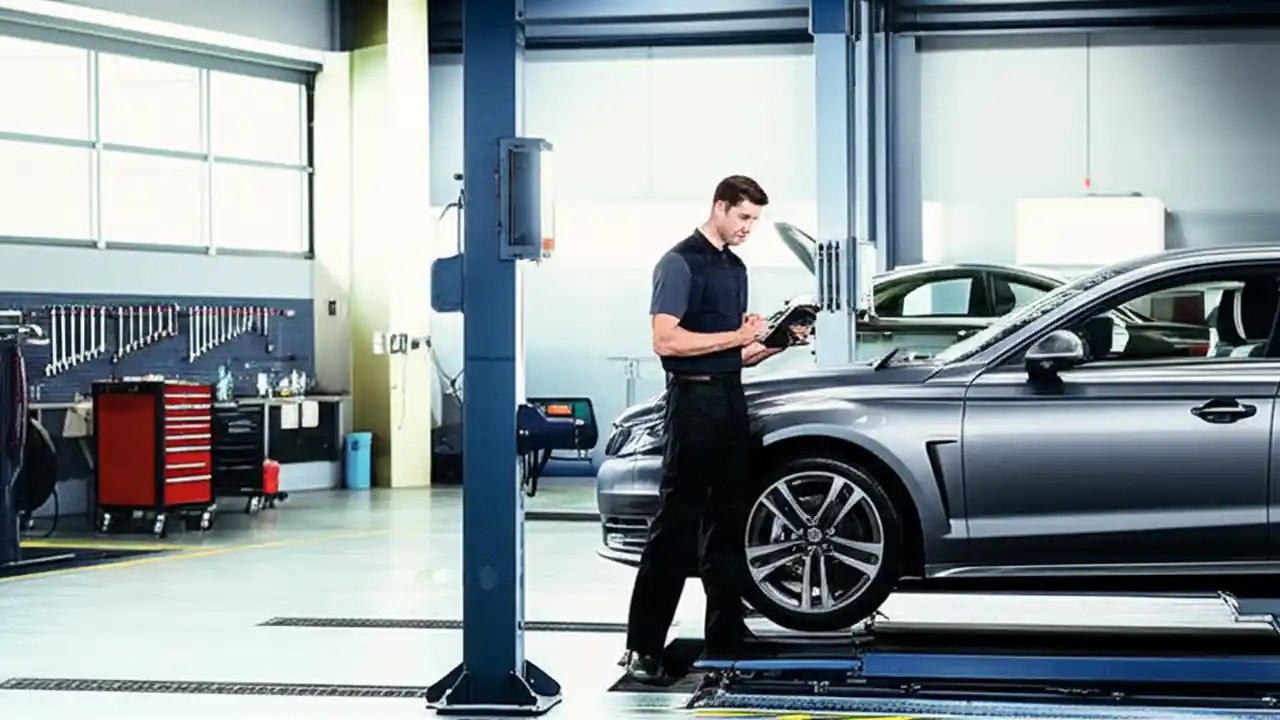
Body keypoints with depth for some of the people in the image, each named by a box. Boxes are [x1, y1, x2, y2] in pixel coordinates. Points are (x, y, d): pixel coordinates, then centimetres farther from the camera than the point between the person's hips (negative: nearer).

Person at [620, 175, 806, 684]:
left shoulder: (735, 267, 19)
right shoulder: (681, 262, -6)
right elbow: (665, 340, -16)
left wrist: (775, 342, 3)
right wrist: (738, 336, -15)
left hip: (730, 399, 8)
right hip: (694, 399, -8)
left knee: (726, 522, 10)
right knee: (676, 524, -10)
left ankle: (725, 637, 17)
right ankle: (642, 648, -9)